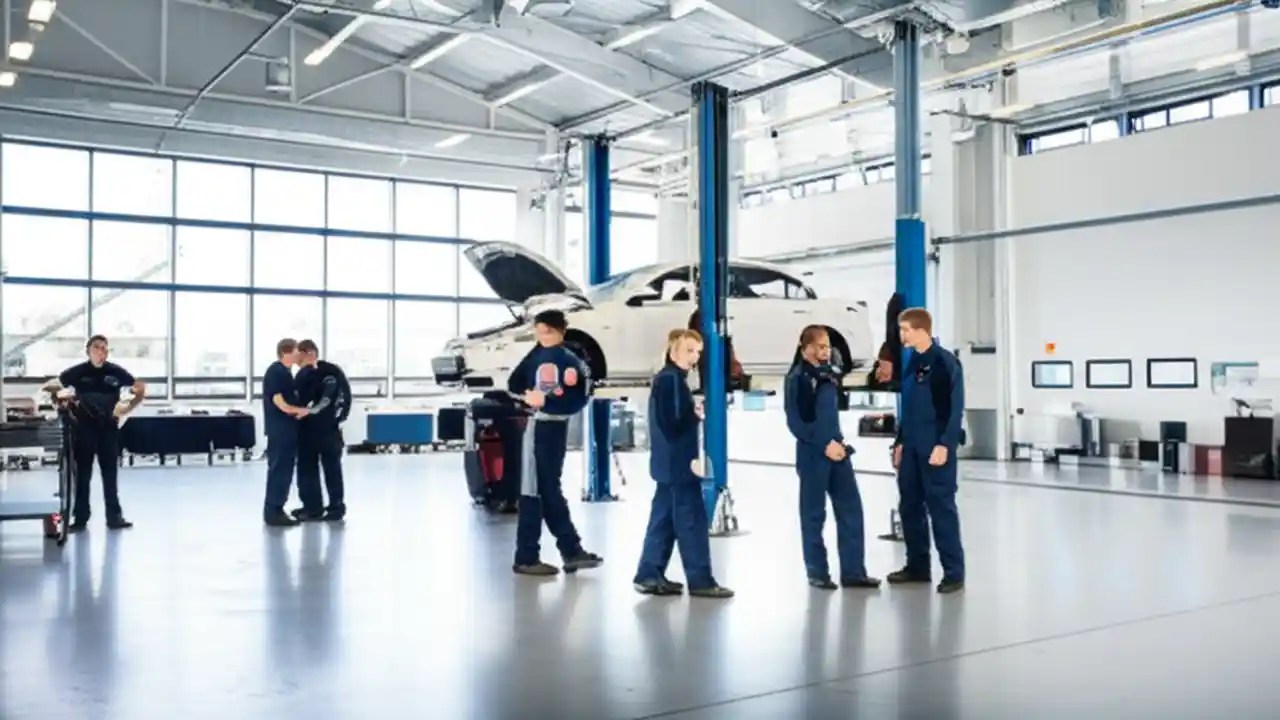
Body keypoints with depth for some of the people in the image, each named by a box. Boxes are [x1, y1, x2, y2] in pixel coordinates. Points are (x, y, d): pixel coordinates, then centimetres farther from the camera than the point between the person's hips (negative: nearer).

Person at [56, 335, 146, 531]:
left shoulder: (116, 372, -2)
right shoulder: (77, 372, -2)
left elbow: (141, 389, 7)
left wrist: (127, 408, -2)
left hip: (108, 428, 1)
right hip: (84, 428, 0)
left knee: (110, 473, 5)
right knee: (82, 474, 4)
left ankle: (114, 516, 11)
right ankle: (80, 518, 12)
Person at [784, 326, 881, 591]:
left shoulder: (829, 374, 12)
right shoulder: (797, 378, -9)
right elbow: (796, 423, -14)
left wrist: (838, 442, 7)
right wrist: (824, 445, -17)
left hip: (837, 449, 7)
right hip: (812, 453, -7)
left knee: (851, 508, 4)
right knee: (814, 514, 2)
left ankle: (853, 571, 10)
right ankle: (817, 573, 12)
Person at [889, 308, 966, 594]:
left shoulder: (946, 362, -9)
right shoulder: (912, 362, 13)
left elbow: (955, 407, -13)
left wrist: (944, 444, -19)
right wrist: (900, 442, 17)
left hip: (935, 448, -8)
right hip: (911, 447, 8)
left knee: (941, 507, -4)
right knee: (909, 506, 10)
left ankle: (954, 572, 2)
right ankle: (918, 565, 20)